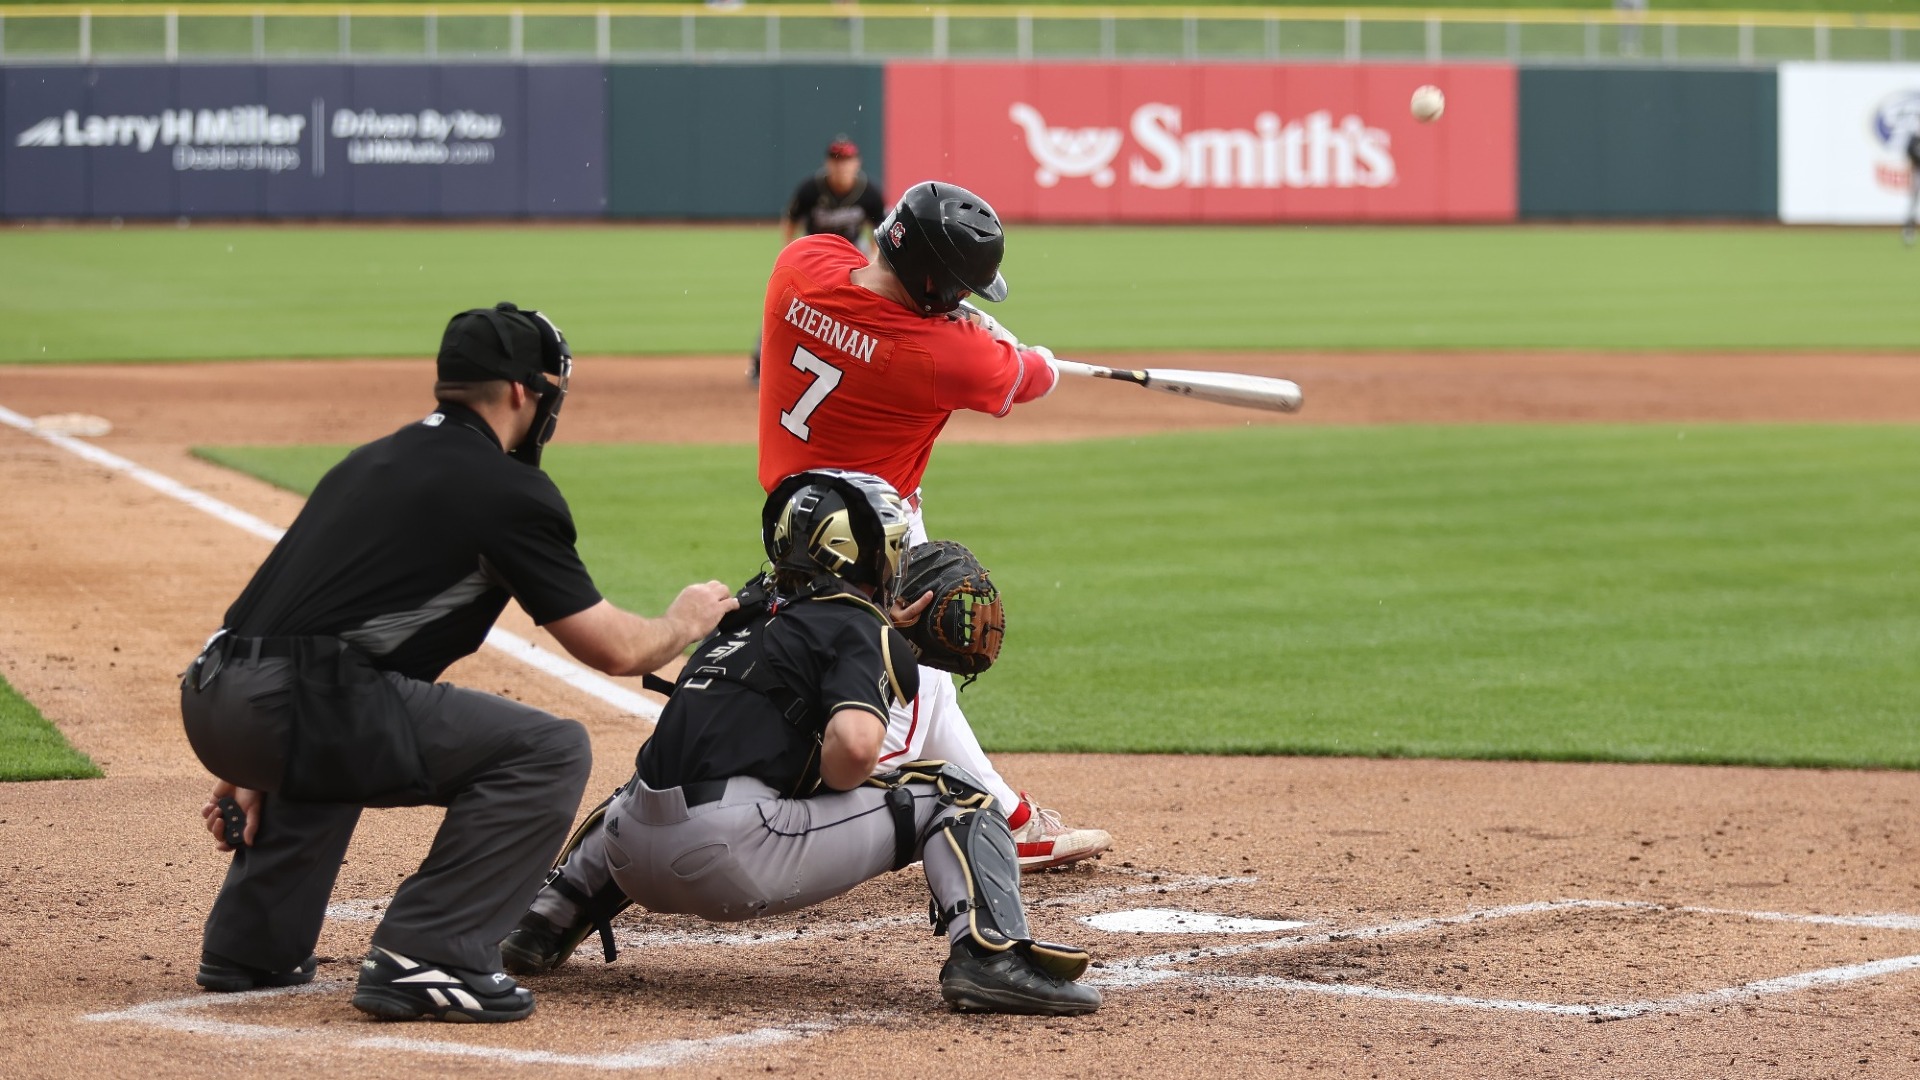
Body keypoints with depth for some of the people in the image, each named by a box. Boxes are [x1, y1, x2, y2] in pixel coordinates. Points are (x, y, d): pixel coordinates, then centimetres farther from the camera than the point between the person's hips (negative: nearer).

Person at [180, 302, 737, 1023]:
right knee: (550, 750, -5)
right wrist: (685, 623, 25)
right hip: (292, 710, -9)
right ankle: (422, 958, -9)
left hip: (208, 699, 9)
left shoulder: (373, 459, 25)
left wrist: (254, 768, 32)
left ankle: (250, 948, 35)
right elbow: (616, 651, 3)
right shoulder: (509, 491, 0)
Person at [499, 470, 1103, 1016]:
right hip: (736, 859, -7)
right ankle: (989, 955, -17)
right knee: (951, 797, 3)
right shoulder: (858, 629, 2)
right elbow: (854, 743, -15)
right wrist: (828, 790, 6)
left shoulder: (749, 612, 24)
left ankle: (543, 923, 30)